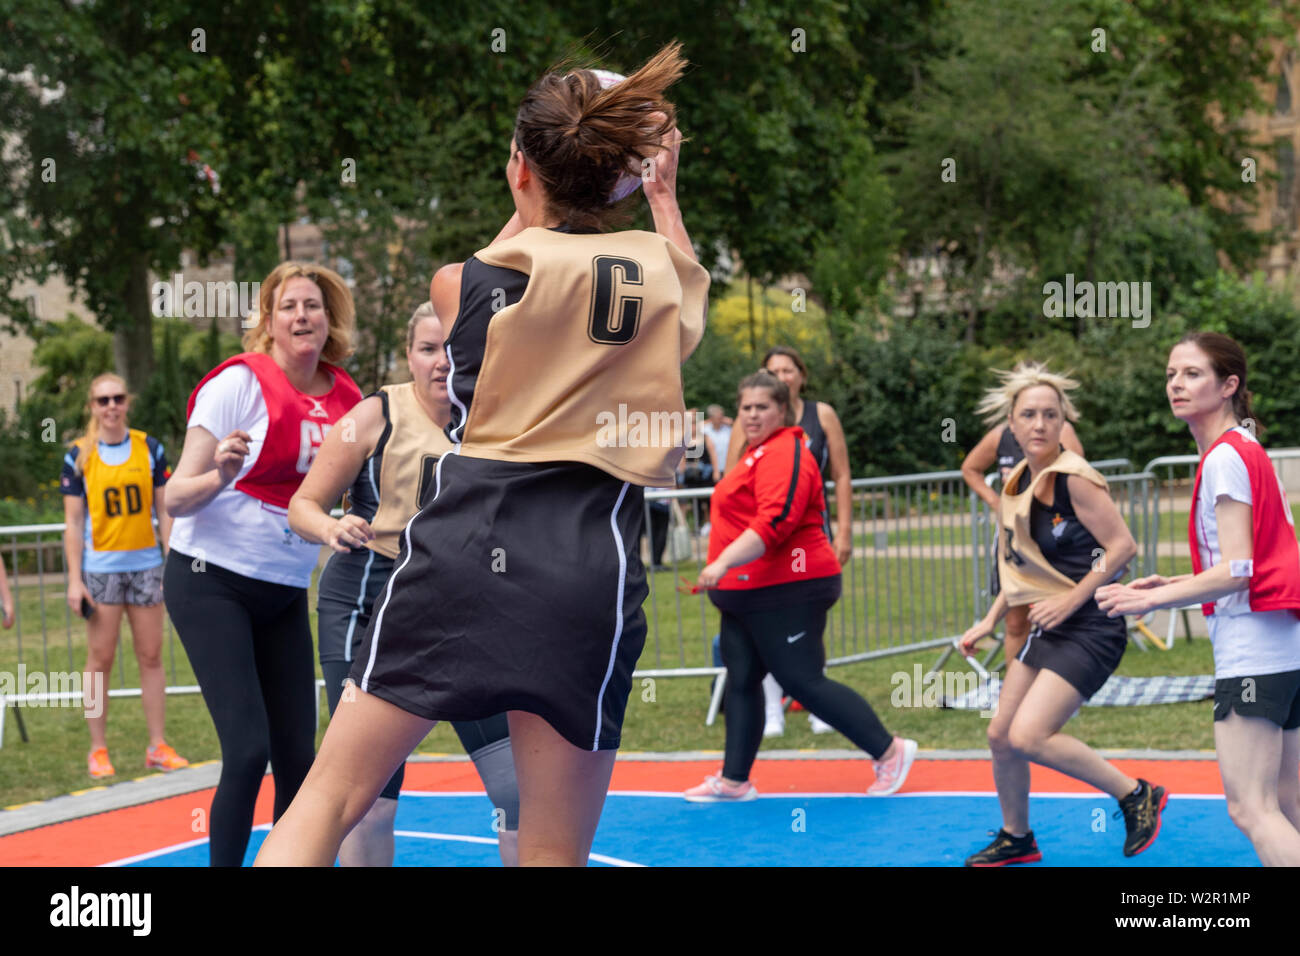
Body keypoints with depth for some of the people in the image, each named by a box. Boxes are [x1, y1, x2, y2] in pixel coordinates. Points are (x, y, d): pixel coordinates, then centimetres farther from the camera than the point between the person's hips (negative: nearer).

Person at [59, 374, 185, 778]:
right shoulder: (79, 456, -1)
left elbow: (164, 510, 8)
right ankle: (98, 750, 7)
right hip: (101, 566, -2)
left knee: (151, 656, 5)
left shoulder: (150, 448, 5)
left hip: (146, 563, 2)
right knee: (101, 658, 1)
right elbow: (73, 522, -1)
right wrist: (75, 579, -6)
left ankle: (158, 746, 10)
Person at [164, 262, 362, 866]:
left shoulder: (344, 398, 3)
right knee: (248, 749, -15)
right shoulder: (239, 382, -12)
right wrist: (219, 476, -31)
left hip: (286, 592, 6)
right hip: (211, 583, -5)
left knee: (297, 756, 2)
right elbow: (176, 498, -12)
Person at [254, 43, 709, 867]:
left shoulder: (460, 281, 4)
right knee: (554, 853, 5)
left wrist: (529, 206, 34)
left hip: (464, 543, -1)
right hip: (590, 560, 1)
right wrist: (666, 194, 47)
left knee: (329, 799, 6)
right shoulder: (666, 273, 9)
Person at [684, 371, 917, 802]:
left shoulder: (783, 455, -17)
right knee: (741, 681, 10)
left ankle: (890, 751, 2)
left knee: (804, 682, -8)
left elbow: (774, 522, -29)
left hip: (785, 593, -11)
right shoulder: (757, 453, 17)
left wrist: (724, 562, -35)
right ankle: (734, 779, 16)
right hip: (748, 594, 11)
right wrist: (725, 570, 26)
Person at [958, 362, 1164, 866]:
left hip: (1091, 629, -8)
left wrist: (1070, 600, -19)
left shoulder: (1074, 478, -17)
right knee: (1001, 734, 10)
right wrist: (989, 622, 13)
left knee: (1028, 736, -17)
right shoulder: (1017, 484, 7)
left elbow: (1123, 546, -18)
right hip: (1047, 629, 8)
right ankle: (1016, 838, 32)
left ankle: (1137, 795, -2)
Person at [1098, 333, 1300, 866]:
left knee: (1251, 810, -12)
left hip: (1252, 648, -10)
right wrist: (1176, 584, 14)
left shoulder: (1226, 457, -13)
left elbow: (1237, 570, -19)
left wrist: (1152, 599, -14)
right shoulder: (1245, 452, 16)